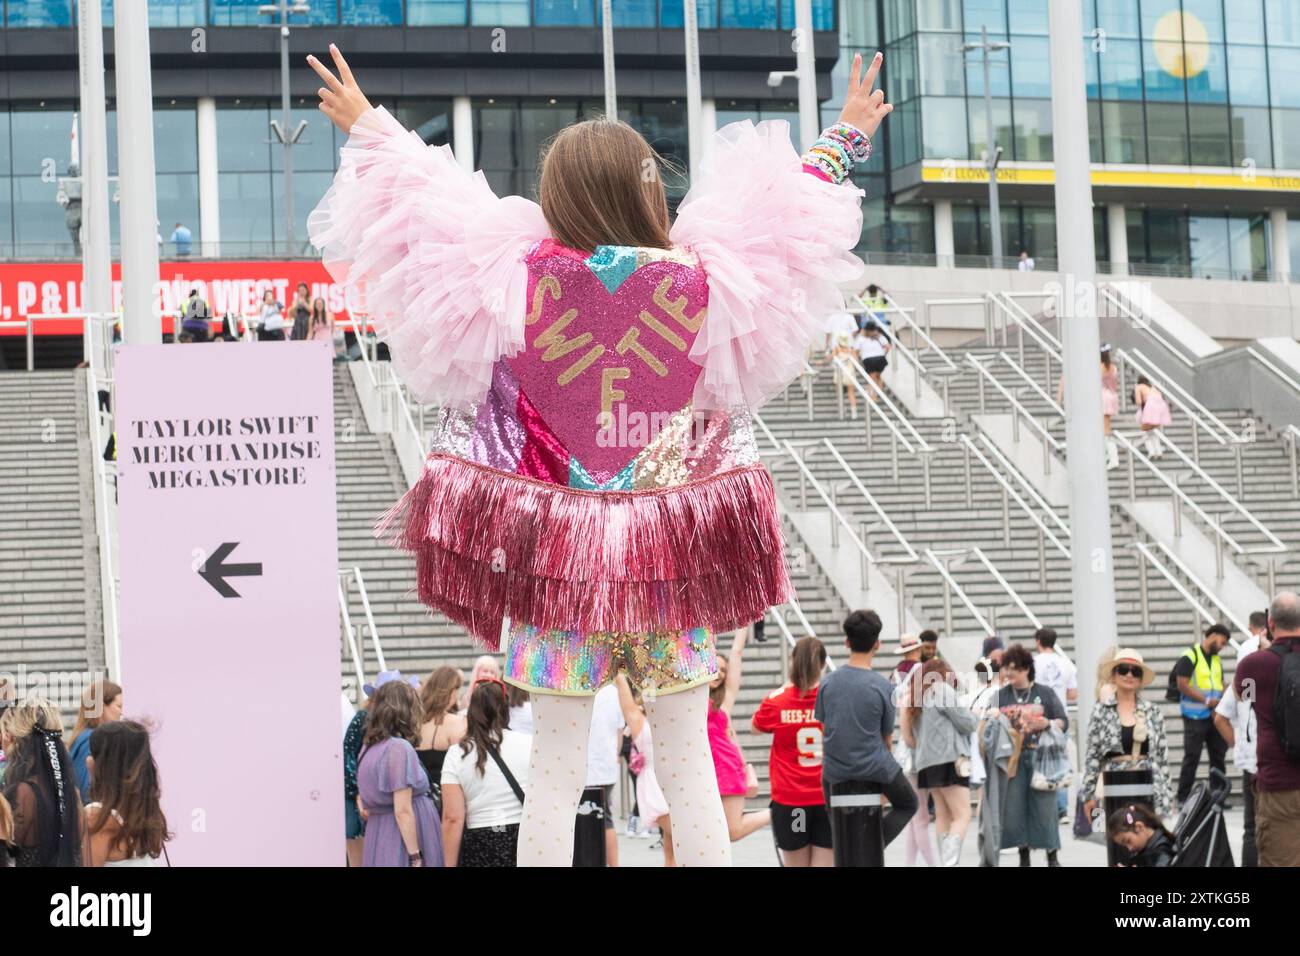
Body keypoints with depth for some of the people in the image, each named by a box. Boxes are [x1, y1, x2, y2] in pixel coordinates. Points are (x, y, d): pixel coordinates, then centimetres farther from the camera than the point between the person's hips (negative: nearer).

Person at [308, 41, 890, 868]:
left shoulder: (510, 279, -9)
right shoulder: (705, 282, -7)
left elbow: (419, 207, 5)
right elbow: (793, 211, 9)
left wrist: (368, 130, 21)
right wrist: (847, 137, 24)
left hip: (555, 555, -1)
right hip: (673, 563, 1)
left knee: (556, 774, 3)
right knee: (690, 771, 6)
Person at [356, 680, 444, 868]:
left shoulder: (367, 748, 10)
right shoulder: (400, 748, -15)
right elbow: (403, 811, -18)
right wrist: (415, 858, -15)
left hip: (378, 838, 8)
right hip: (402, 843, -8)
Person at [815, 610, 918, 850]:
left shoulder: (827, 682, -5)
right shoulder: (884, 687, -12)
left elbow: (823, 729, 3)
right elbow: (887, 736, -2)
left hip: (835, 771, 2)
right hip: (874, 767, -2)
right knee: (907, 805, 21)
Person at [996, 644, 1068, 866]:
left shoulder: (1045, 693, 4)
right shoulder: (1001, 696, 9)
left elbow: (1064, 722, 6)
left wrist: (1048, 723, -12)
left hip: (1040, 756, -2)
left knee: (1045, 806, -2)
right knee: (1014, 807, 0)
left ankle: (1052, 857, 8)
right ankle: (1024, 857, 11)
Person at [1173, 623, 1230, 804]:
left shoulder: (1216, 660, 15)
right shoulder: (1189, 656, -9)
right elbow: (1182, 685, -15)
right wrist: (1207, 701, -17)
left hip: (1214, 715, 7)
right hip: (1195, 717, -7)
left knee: (1218, 755, 8)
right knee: (1192, 757, -4)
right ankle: (1183, 798, 1)